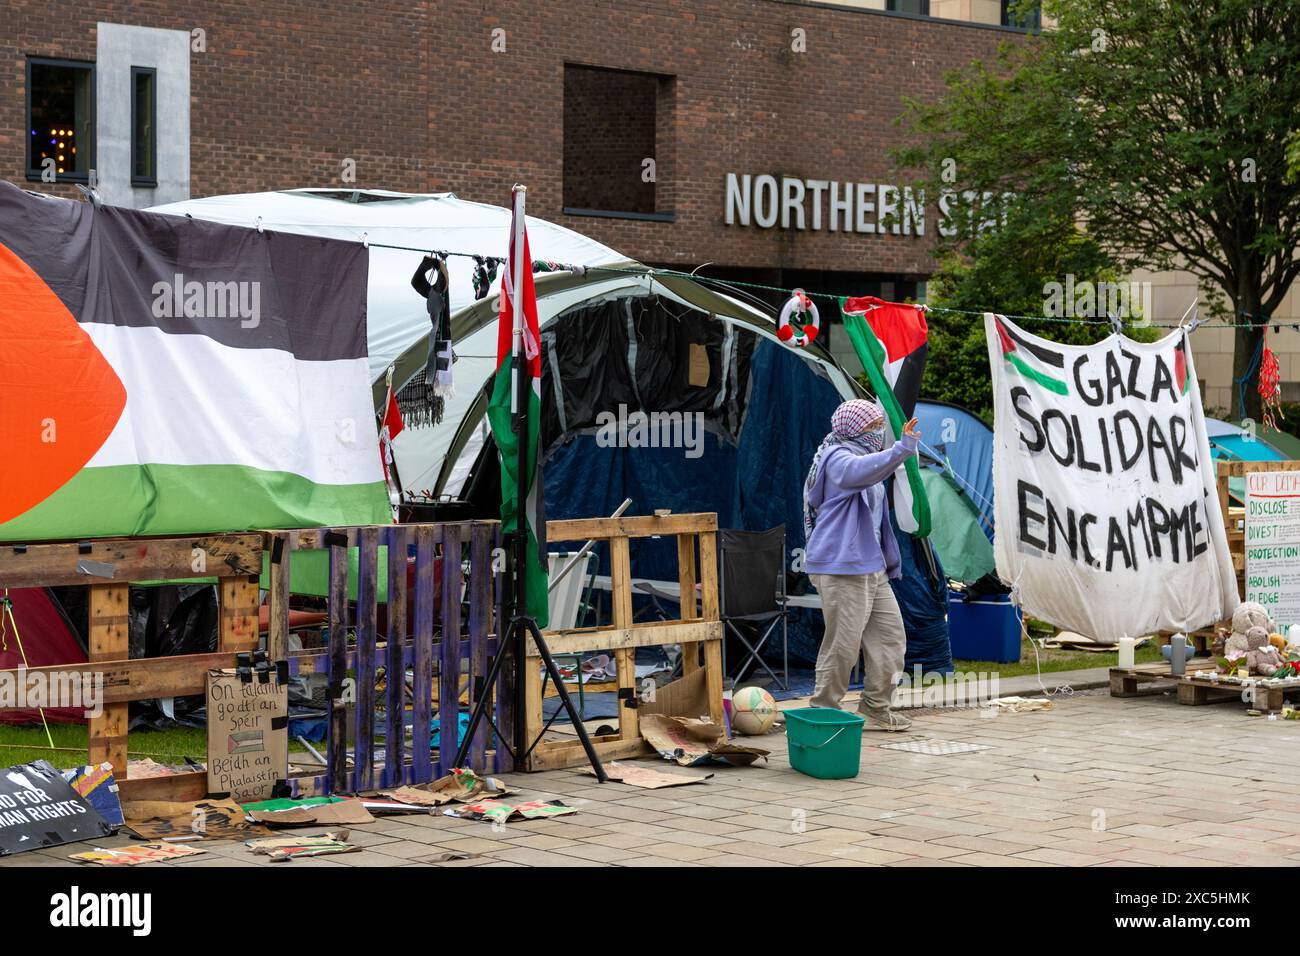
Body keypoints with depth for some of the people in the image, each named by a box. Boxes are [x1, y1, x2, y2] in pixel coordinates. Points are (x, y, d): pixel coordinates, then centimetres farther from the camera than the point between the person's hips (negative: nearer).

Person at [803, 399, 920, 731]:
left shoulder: (863, 456, 23)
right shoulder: (838, 457, -10)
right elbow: (859, 471, -37)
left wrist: (890, 561, 28)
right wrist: (901, 450, -45)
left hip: (871, 568, 10)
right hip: (841, 569, -10)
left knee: (890, 634, 8)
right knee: (843, 644, -6)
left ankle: (876, 710, 16)